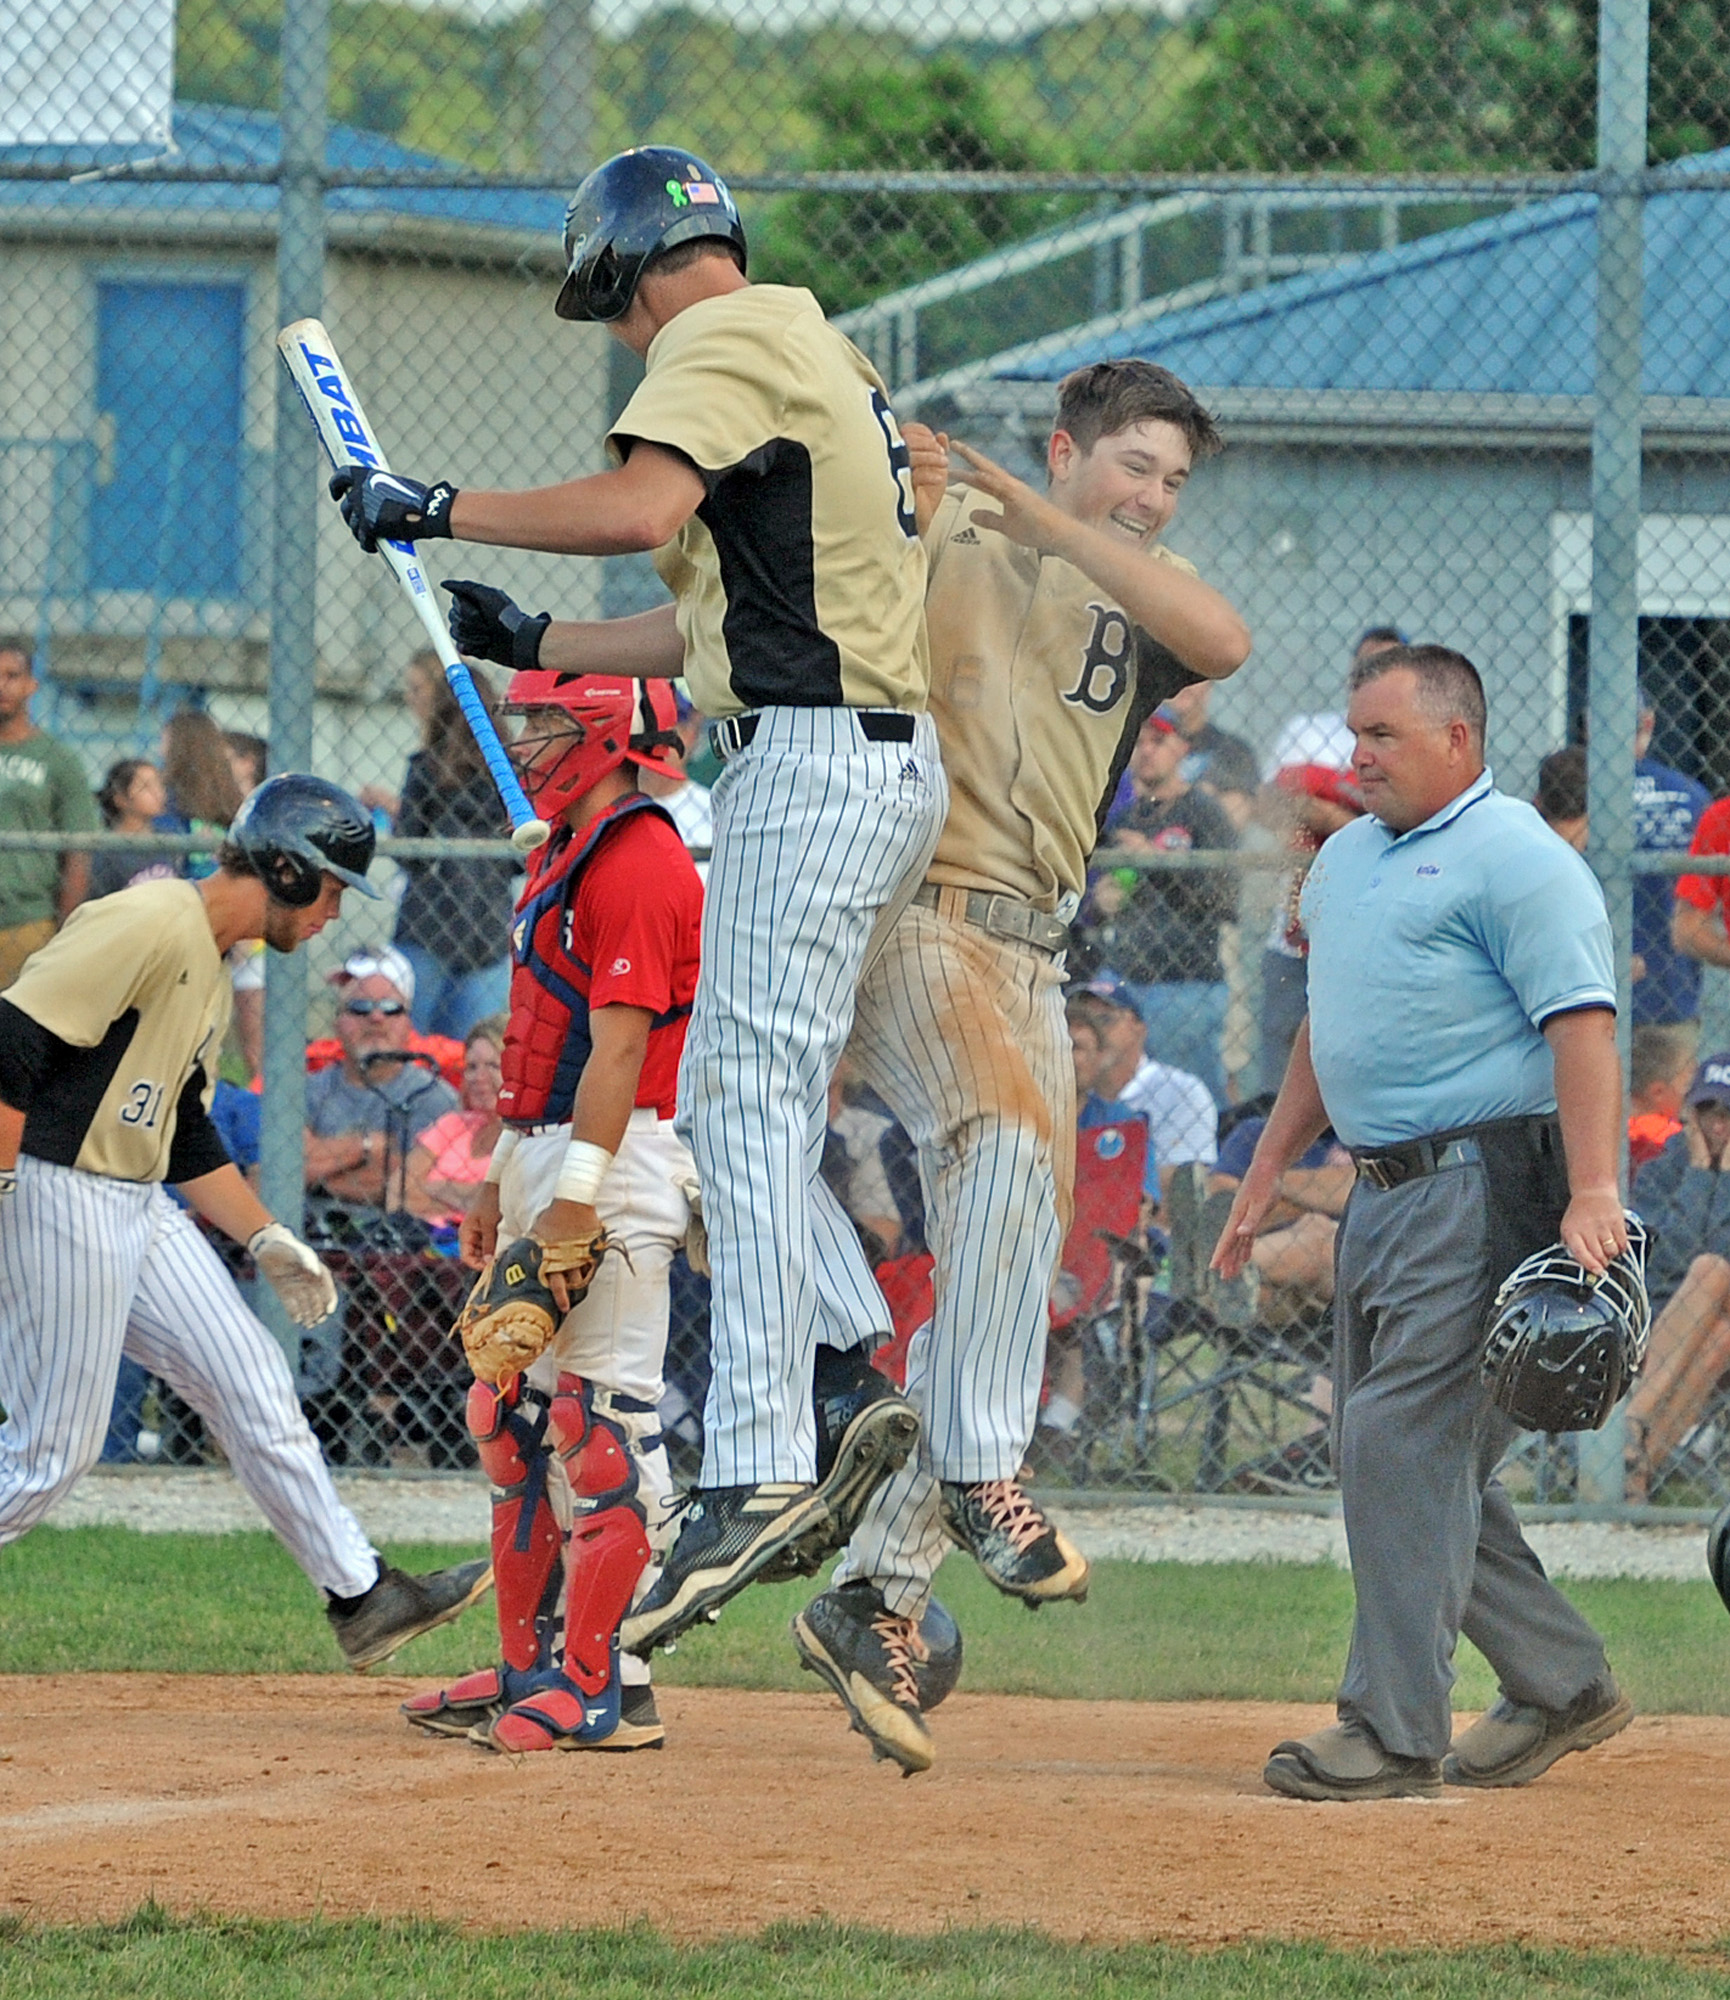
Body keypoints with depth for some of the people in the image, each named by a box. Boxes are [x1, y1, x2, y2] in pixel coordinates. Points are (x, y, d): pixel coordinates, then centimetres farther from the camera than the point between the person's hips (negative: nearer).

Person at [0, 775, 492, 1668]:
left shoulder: (210, 979, 17)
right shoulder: (147, 926, -16)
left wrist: (266, 1240, 17)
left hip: (139, 1209, 10)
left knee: (251, 1382, 8)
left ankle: (361, 1596, 12)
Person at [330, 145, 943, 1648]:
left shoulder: (725, 341, -6)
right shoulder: (817, 356, 24)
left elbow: (639, 509, -24)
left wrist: (436, 509, -14)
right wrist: (533, 646, 32)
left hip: (815, 763, -10)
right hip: (886, 756, 10)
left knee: (750, 1101, -13)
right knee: (732, 1099, 16)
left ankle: (756, 1470, -19)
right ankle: (857, 1382, 10)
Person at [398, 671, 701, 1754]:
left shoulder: (639, 862, -15)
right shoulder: (564, 854, 18)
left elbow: (619, 1046, -20)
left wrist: (571, 1204, -24)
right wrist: (503, 1181, 22)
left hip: (614, 1161, -11)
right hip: (545, 1157, 11)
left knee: (605, 1428, -10)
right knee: (519, 1421, 14)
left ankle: (604, 1686, -9)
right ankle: (529, 1672, 20)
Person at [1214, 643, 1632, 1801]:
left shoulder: (1515, 860, -10)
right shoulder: (1350, 858, 19)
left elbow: (1583, 1023, -19)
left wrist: (1592, 1196, -28)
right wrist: (1270, 1170, 26)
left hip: (1484, 1183, -10)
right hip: (1386, 1188, 10)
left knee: (1402, 1444, -13)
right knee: (1401, 1458, 10)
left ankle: (1397, 1735, -11)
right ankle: (1562, 1684, 21)